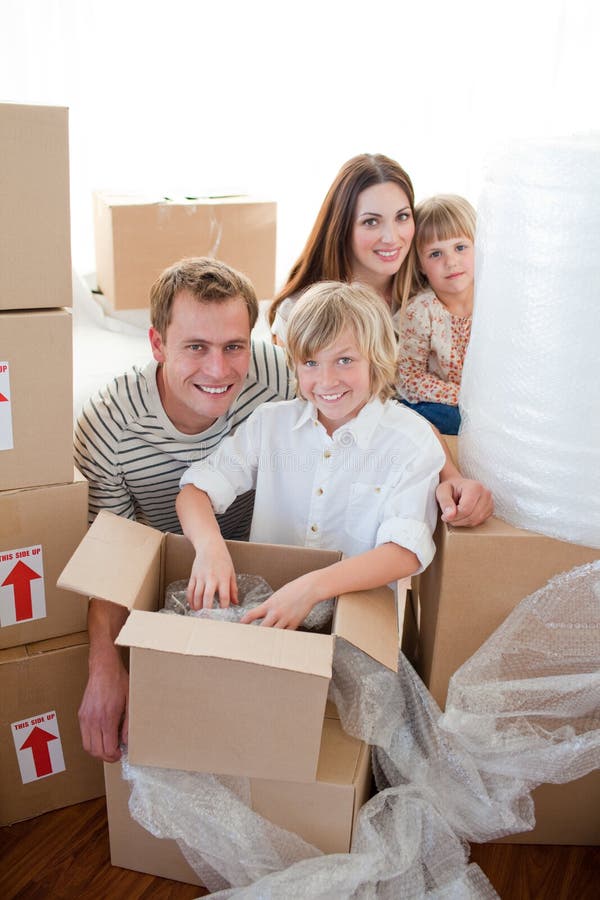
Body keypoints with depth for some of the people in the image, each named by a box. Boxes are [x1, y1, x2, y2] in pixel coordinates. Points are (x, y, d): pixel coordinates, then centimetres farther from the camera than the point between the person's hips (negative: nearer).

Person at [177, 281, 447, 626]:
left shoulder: (412, 440, -7)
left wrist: (311, 587, -31)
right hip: (265, 599, 3)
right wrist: (210, 545, -20)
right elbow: (196, 489, 3)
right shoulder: (270, 423, 6)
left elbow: (406, 552, -17)